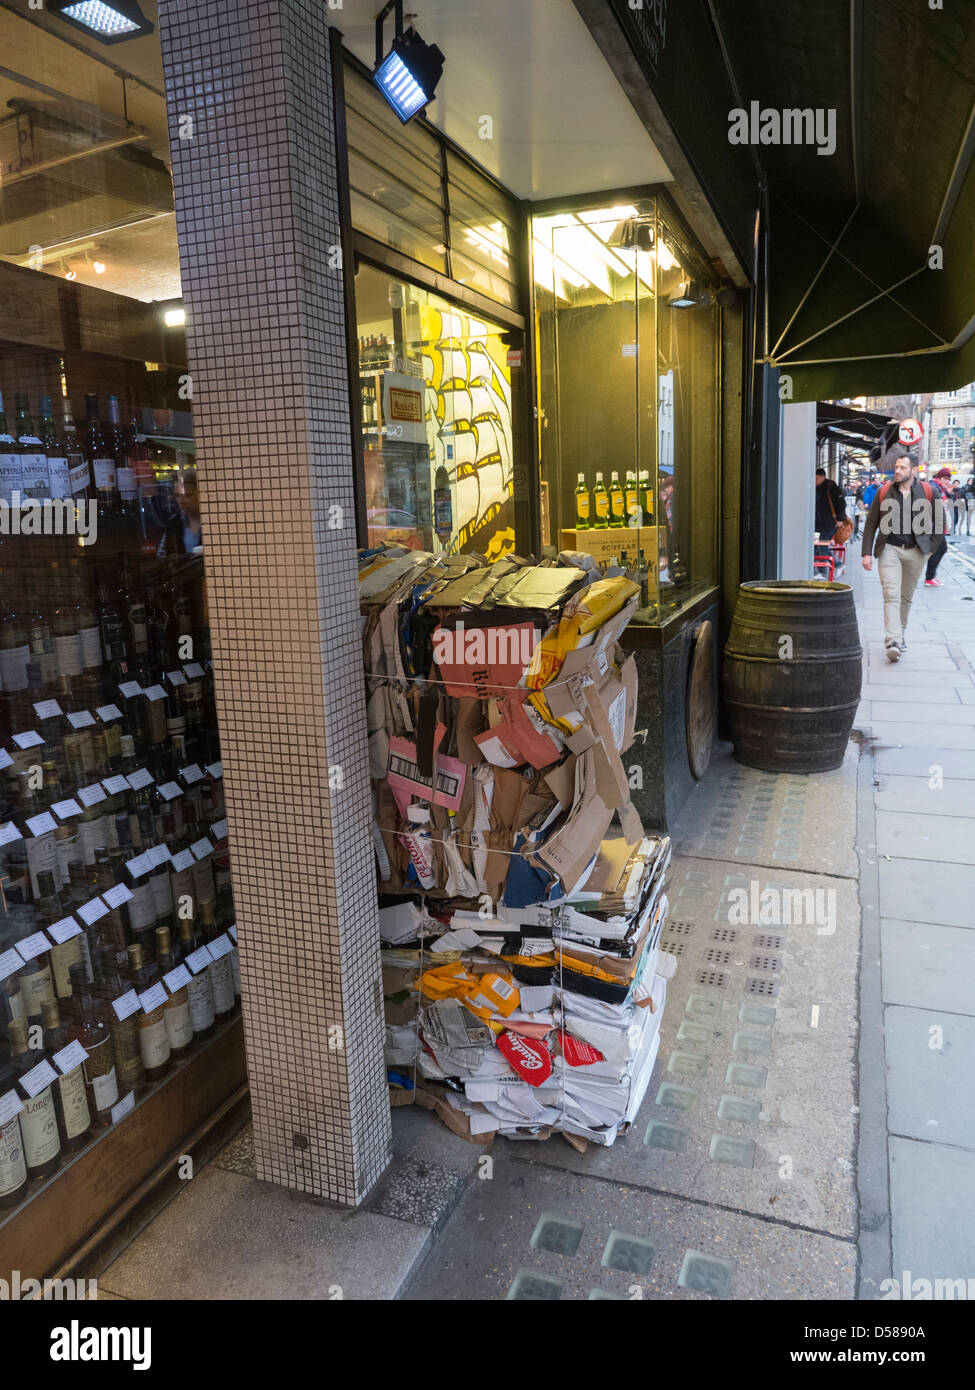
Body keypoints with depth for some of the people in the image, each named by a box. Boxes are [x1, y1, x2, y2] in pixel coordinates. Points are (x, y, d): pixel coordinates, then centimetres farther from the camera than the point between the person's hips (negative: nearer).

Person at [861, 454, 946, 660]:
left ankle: (900, 636, 29)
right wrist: (867, 553, -3)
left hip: (915, 552, 2)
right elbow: (871, 523, 3)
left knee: (906, 597, 13)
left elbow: (940, 520, 11)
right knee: (891, 596, -14)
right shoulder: (883, 492, 1)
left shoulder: (929, 492, 1)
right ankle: (892, 642, -22)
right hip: (889, 550, -1)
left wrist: (931, 546, 4)